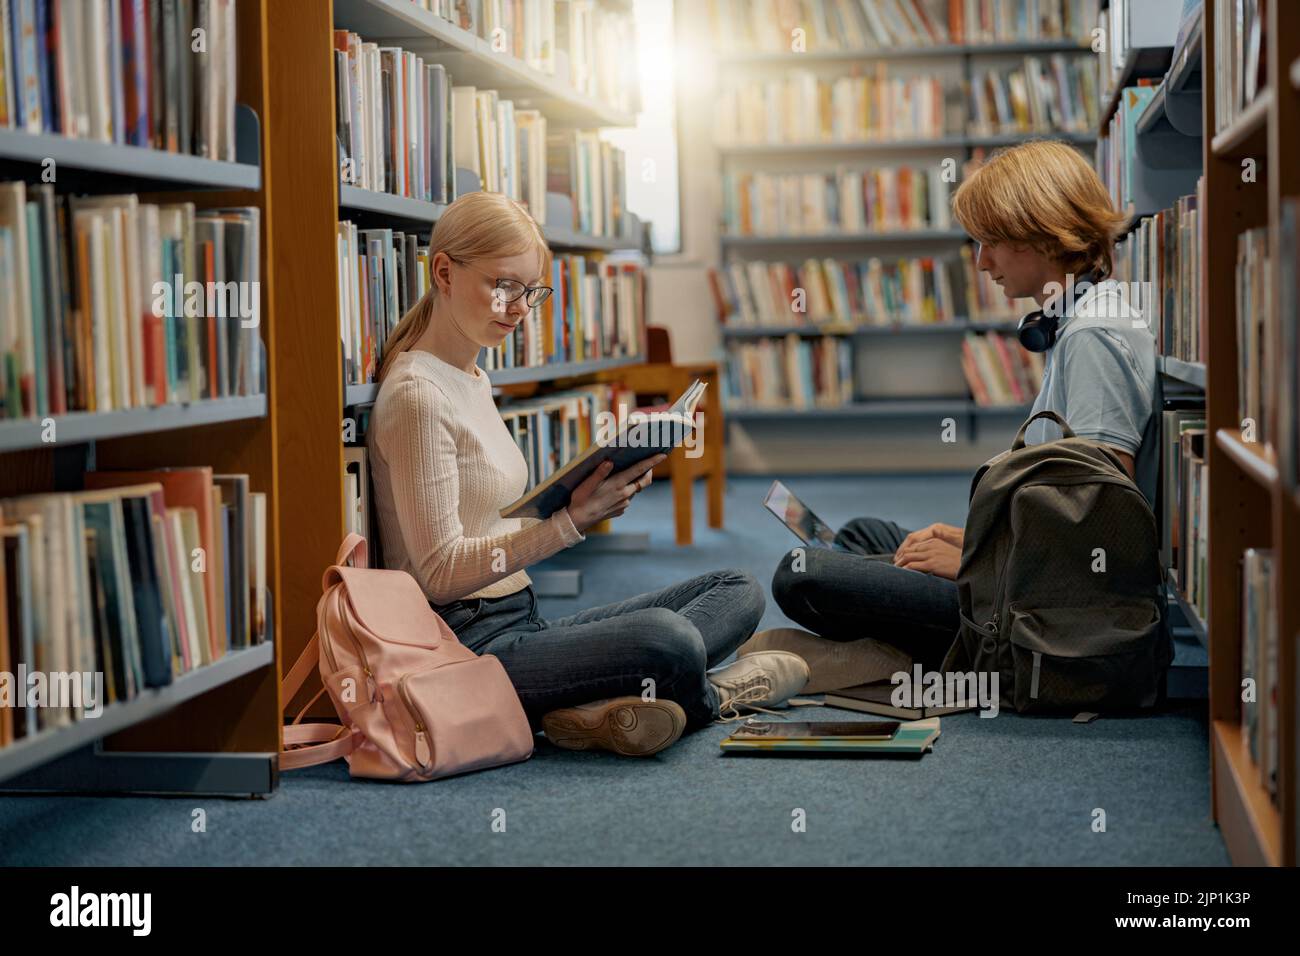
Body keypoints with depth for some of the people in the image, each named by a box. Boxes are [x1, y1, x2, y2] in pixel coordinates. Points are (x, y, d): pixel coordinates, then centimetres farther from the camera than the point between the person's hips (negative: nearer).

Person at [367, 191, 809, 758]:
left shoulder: (474, 380, 18)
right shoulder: (417, 396, -13)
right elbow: (440, 572, -17)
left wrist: (591, 499, 4)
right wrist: (571, 520, -21)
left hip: (522, 626, 11)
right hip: (469, 643, -11)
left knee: (739, 590, 5)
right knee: (668, 638, -36)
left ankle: (600, 709, -18)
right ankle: (708, 696, 0)